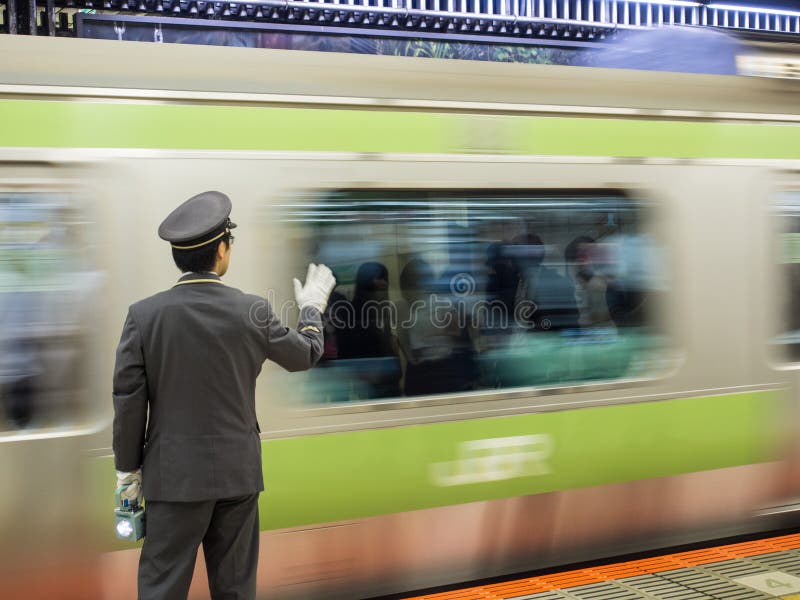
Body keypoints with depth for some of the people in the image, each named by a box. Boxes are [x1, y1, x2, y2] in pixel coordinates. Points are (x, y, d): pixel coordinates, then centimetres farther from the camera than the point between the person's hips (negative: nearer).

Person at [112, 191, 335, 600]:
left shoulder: (144, 314, -9)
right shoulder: (252, 311, -7)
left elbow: (128, 399, -6)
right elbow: (304, 355, 11)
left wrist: (128, 468, 5)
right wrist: (312, 307, 29)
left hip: (175, 473, -1)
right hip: (237, 471, 1)